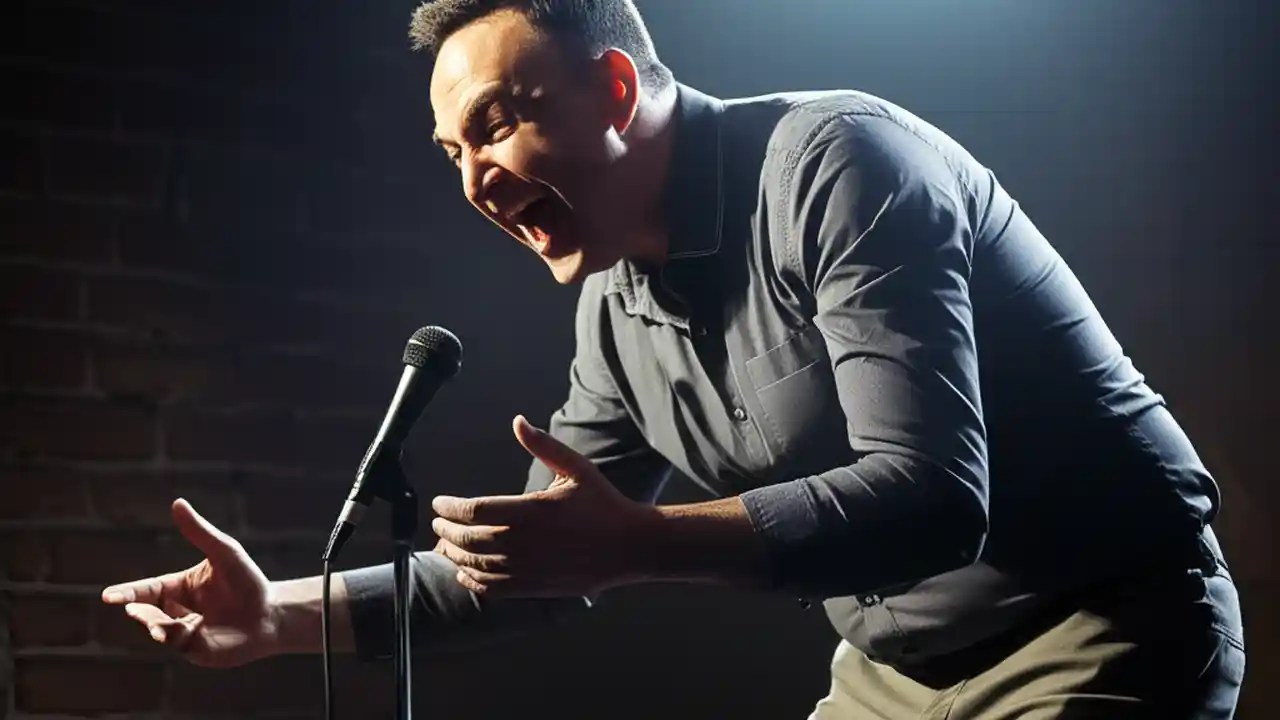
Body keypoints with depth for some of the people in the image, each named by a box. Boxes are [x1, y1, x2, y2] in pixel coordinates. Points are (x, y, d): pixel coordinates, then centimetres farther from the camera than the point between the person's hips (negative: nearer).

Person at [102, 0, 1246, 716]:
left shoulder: (830, 164, -20)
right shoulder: (617, 310, 5)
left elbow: (931, 496, -28)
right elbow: (542, 560, 13)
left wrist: (633, 546, -36)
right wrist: (284, 616, 4)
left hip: (1108, 625, -8)